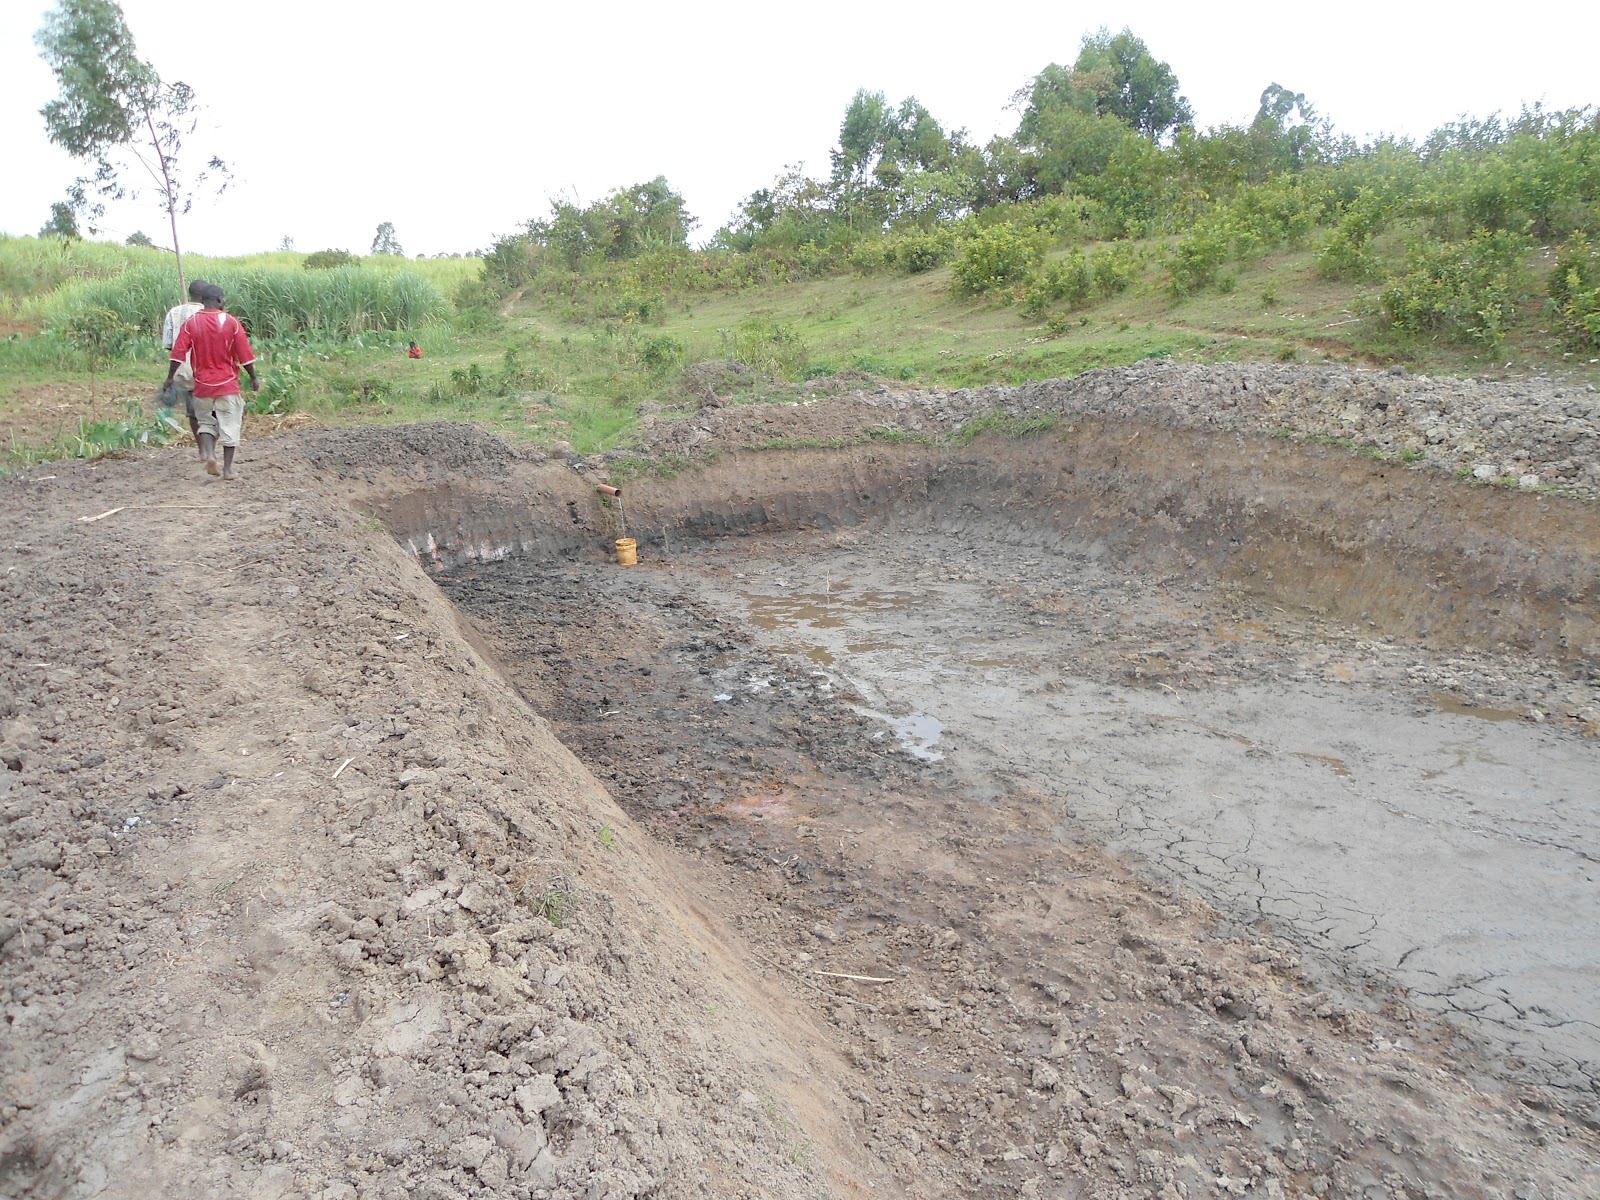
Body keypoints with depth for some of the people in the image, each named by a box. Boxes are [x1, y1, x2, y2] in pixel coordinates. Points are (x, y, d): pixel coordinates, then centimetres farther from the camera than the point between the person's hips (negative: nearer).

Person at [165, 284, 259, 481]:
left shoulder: (191, 323, -2)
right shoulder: (231, 322, -7)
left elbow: (178, 354, -6)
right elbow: (245, 355, -6)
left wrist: (170, 377, 2)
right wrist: (253, 378, 5)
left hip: (203, 384, 2)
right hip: (228, 383, -2)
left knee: (206, 421, 18)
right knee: (229, 425, 4)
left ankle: (209, 454, -4)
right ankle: (227, 468, 3)